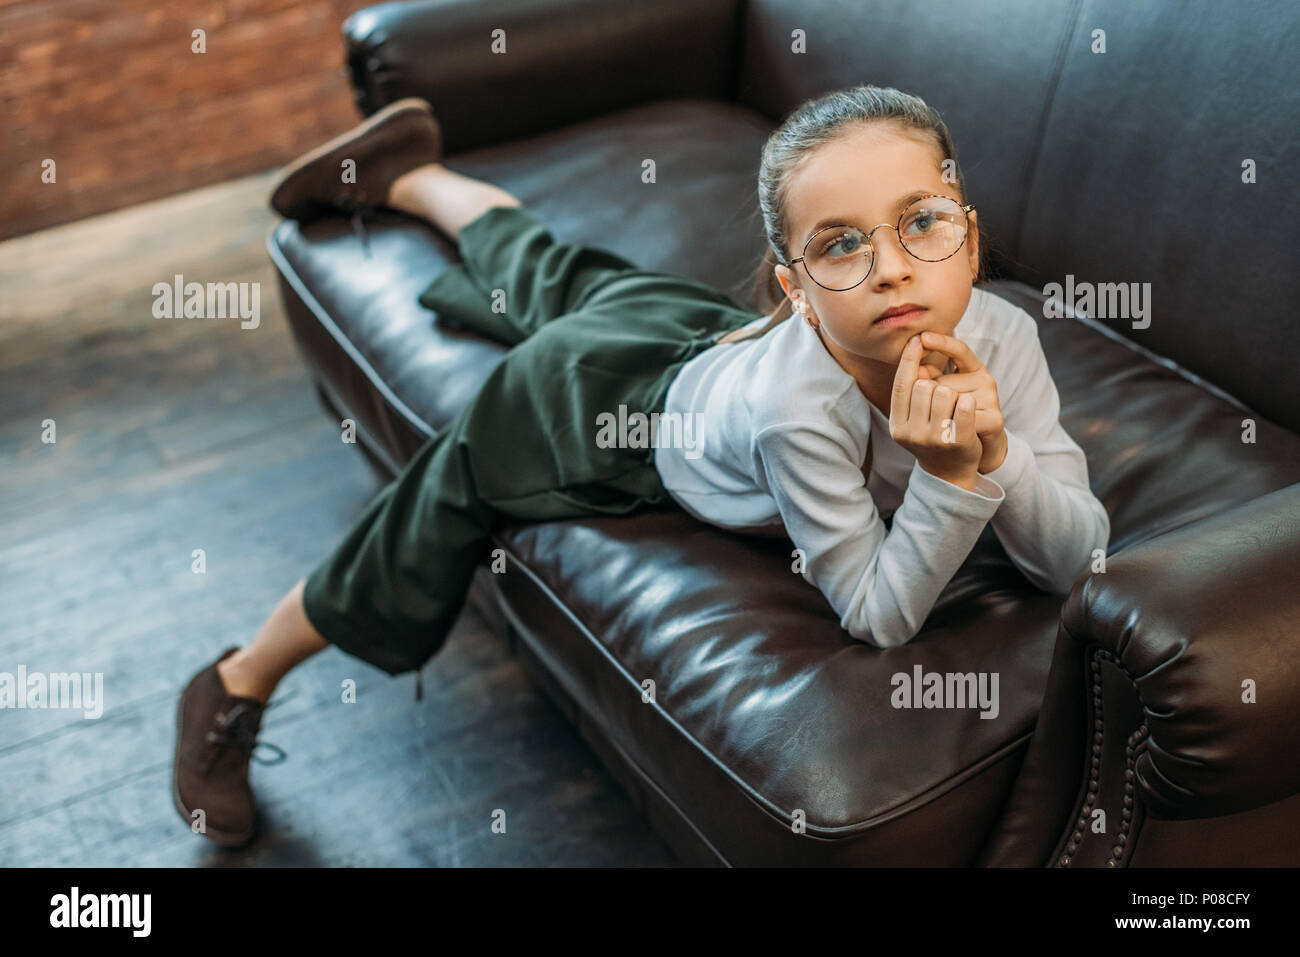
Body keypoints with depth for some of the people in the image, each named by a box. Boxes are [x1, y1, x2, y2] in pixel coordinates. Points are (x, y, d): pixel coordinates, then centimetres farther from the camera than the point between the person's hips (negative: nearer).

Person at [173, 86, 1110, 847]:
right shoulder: (792, 400, -45)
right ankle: (234, 692, 38)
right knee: (409, 562, 9)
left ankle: (412, 173, 61)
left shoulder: (999, 336, -32)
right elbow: (877, 615, -35)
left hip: (705, 333, 6)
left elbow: (1082, 558, -28)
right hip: (601, 391, -5)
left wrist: (995, 453, -45)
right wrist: (950, 479, -49)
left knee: (557, 275, 33)